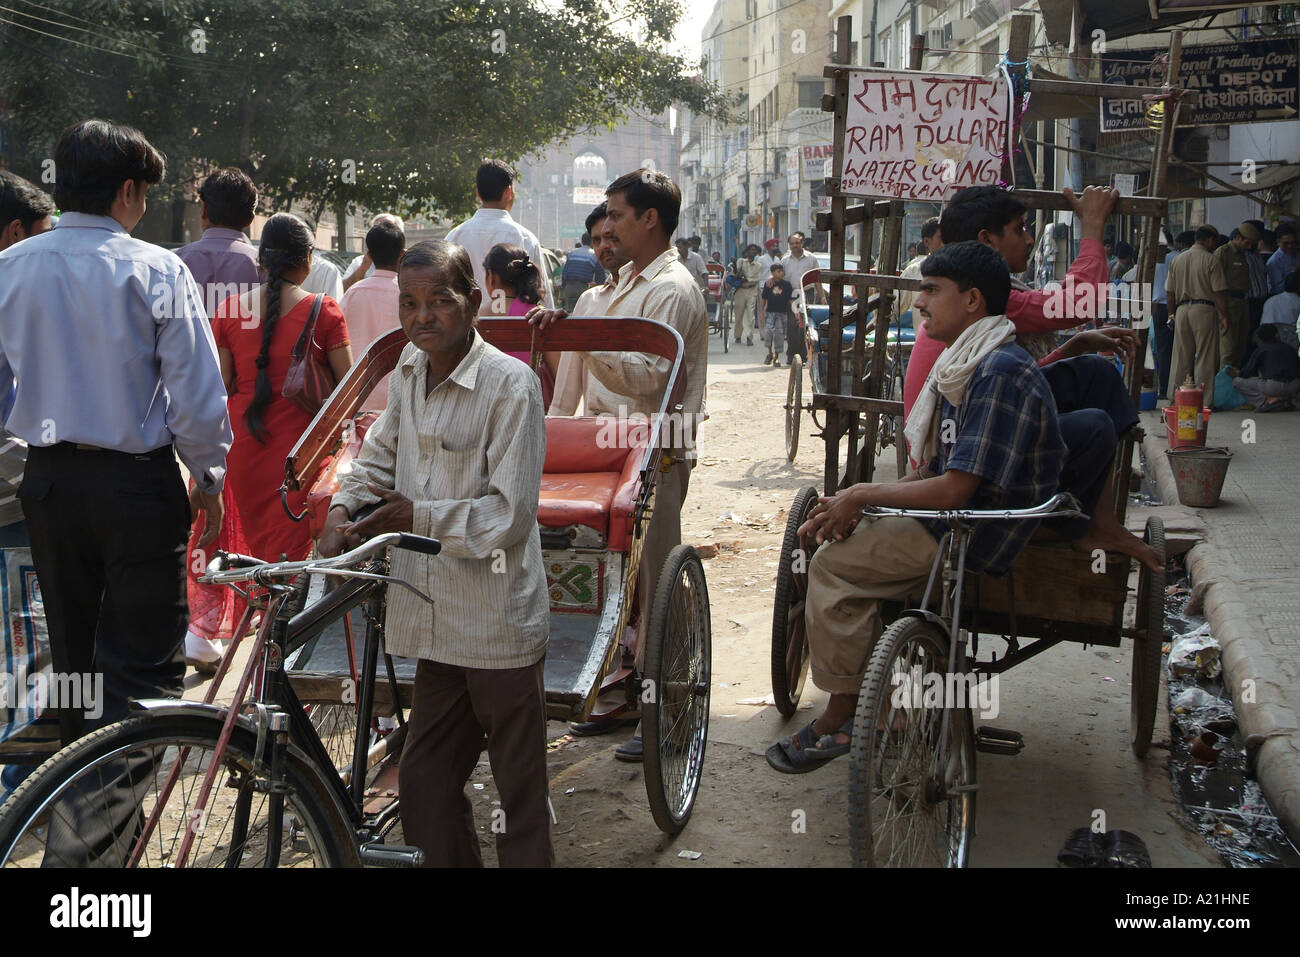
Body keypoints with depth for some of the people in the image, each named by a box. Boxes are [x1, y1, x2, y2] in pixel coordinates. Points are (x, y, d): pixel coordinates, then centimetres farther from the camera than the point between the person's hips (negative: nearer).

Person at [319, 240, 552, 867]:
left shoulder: (510, 384, -13)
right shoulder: (410, 371, 7)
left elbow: (510, 514, -16)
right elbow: (379, 454, 20)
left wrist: (419, 516, -22)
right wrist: (342, 509, 1)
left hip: (498, 623, -6)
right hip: (434, 618, 7)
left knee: (518, 788, 7)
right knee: (424, 782, 13)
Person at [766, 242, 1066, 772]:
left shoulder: (1002, 372, -21)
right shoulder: (967, 365, 12)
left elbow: (954, 489, -26)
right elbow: (936, 471, 13)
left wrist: (862, 494, -14)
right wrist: (855, 504, -1)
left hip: (977, 538, -10)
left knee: (833, 563, -12)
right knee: (841, 537, 12)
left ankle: (842, 717, 1)